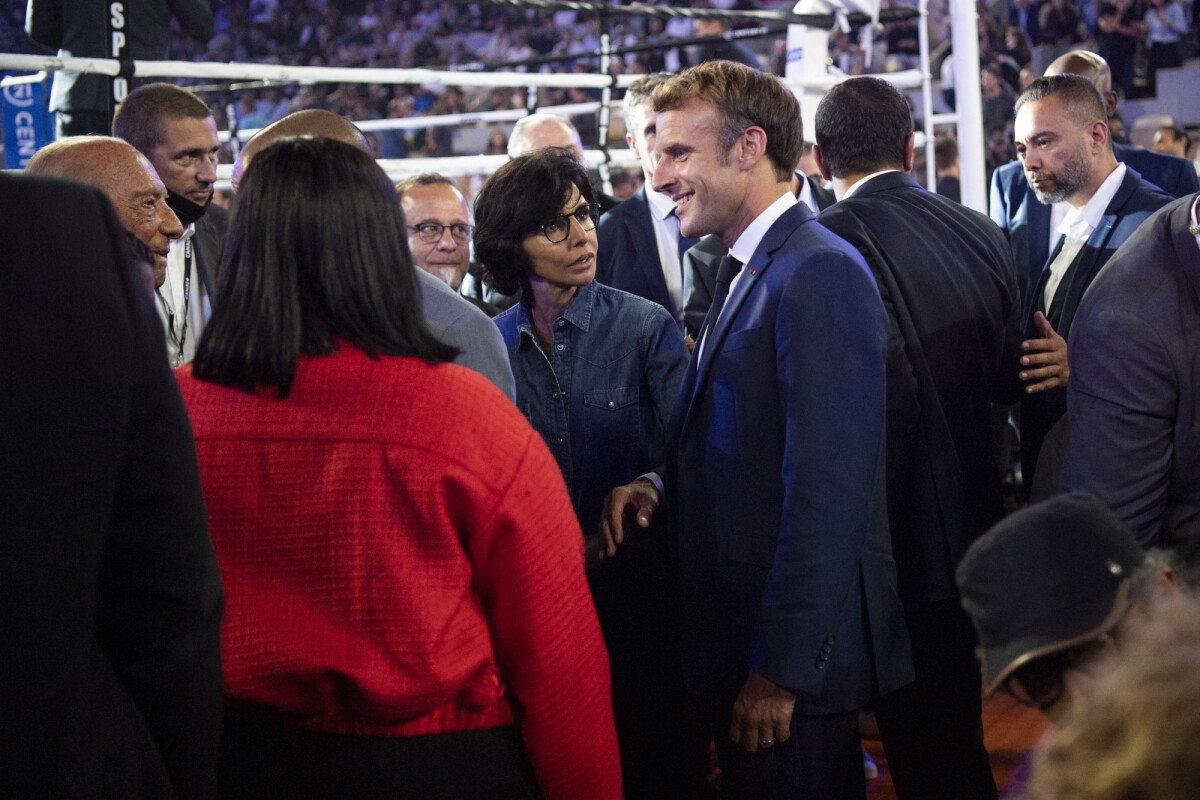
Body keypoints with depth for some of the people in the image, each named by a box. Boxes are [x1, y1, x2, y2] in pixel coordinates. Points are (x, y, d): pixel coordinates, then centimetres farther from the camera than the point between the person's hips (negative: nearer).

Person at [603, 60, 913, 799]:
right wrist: (661, 489, -1)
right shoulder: (748, 272, 12)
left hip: (789, 658, -9)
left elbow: (827, 493, -22)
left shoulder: (820, 274, -18)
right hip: (737, 643, 9)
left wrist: (780, 670, -22)